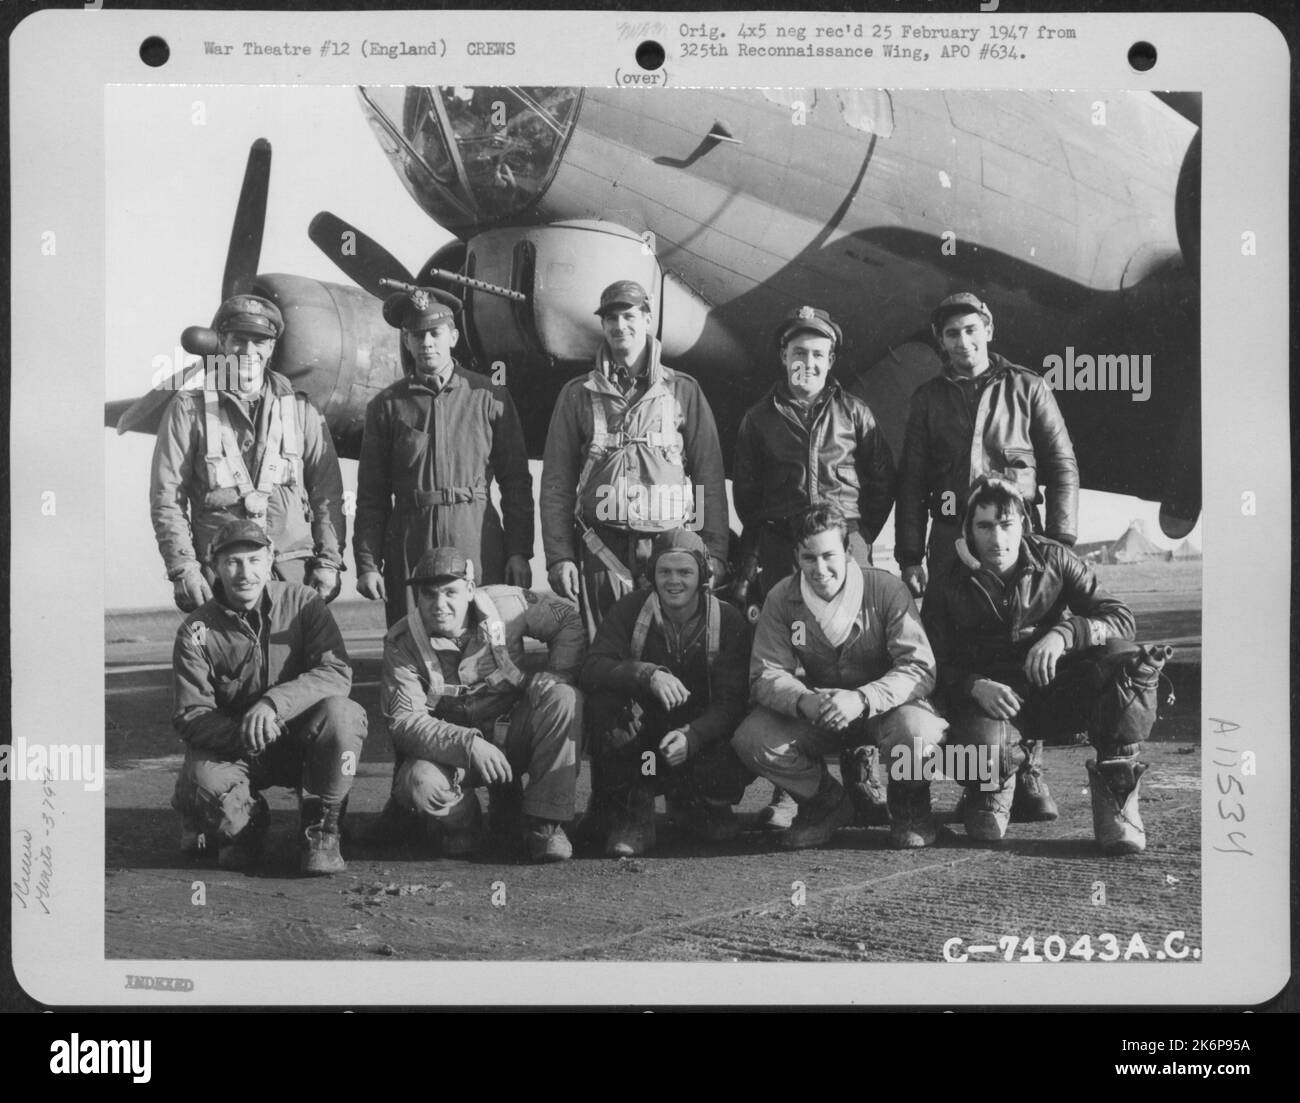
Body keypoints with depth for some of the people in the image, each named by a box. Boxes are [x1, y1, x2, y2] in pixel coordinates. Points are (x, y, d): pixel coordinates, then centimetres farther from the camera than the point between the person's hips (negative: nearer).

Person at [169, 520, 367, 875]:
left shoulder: (302, 603, -8)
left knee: (340, 712, -32)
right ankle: (246, 824, 7)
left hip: (302, 739, 0)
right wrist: (240, 736, -33)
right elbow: (190, 715, -12)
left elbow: (337, 672, -19)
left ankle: (321, 830, -14)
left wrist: (274, 703, -35)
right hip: (231, 749, 0)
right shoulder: (197, 630, -7)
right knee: (203, 783, -33)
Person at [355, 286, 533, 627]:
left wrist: (519, 552, -1)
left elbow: (516, 481, 5)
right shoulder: (386, 405, 8)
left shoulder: (489, 397, 5)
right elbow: (371, 495, 8)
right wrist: (367, 564, 0)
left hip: (479, 544, -1)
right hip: (409, 545, 1)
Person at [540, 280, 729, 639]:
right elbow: (557, 481, 7)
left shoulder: (683, 391, 9)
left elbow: (709, 477, 6)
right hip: (601, 551, 1)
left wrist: (714, 553, -3)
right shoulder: (578, 394, 11)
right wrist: (559, 555, -2)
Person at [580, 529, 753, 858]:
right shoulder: (629, 609, -6)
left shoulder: (728, 621, -6)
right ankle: (632, 812, -13)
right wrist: (649, 675, -38)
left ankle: (697, 804, 11)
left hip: (699, 737, 1)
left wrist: (691, 737, -34)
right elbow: (592, 669, -20)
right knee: (604, 701, -29)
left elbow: (732, 701, -14)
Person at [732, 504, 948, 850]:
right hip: (814, 712, 3)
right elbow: (766, 673, -11)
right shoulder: (781, 598, -10)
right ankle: (827, 804, 6)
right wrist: (803, 701, -34)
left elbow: (920, 668, -23)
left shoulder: (886, 590, -18)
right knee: (752, 739, -23)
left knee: (917, 731, -37)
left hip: (884, 706, -3)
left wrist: (862, 699, -40)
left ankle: (909, 808, 1)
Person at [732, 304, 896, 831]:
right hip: (781, 548, 1)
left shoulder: (853, 413, 11)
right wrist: (760, 543, 8)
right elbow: (745, 492, 16)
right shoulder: (760, 418, 13)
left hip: (846, 541, -1)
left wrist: (860, 535, 5)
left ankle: (862, 779, -2)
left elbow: (883, 482, 12)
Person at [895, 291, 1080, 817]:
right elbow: (911, 482, 12)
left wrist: (1060, 540, -4)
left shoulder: (1026, 388, 7)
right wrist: (910, 555, 5)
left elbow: (1062, 467, 5)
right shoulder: (928, 399, 12)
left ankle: (1028, 774, 3)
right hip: (950, 538, 2)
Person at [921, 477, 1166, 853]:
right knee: (985, 747, -38)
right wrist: (975, 685, -25)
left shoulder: (1055, 561, 1)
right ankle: (992, 794, 4)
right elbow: (936, 667, -2)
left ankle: (1116, 793, -17)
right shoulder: (947, 588, 0)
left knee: (1132, 661, -27)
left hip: (1056, 692, 2)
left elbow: (1120, 617, -6)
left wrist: (1063, 633, -25)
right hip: (990, 699, -1)